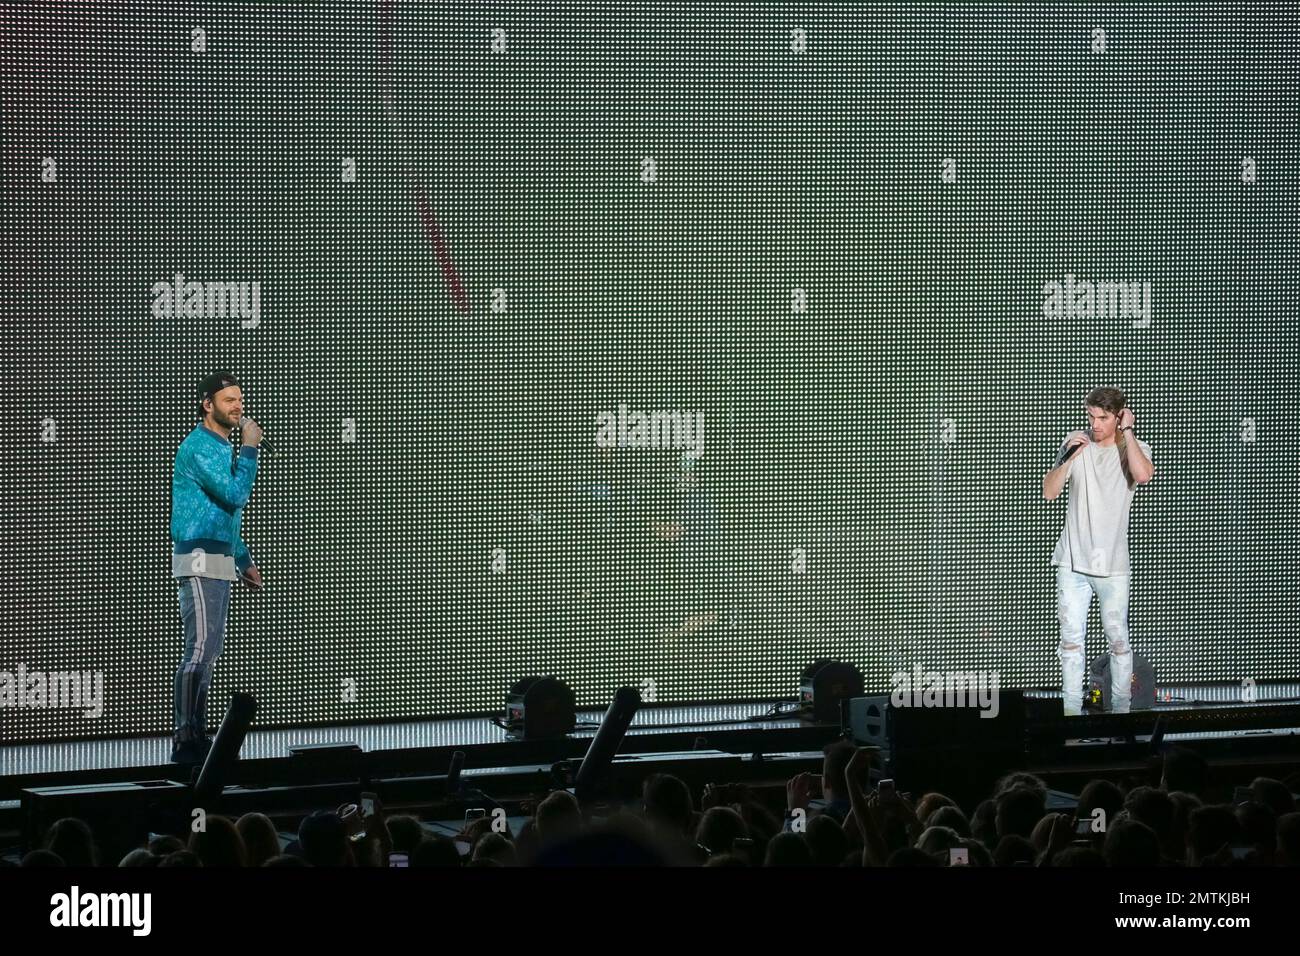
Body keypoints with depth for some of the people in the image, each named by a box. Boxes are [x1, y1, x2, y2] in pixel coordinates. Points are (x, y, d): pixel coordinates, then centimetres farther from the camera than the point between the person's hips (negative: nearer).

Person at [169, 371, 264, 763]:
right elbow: (236, 495, -20)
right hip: (199, 560, -10)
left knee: (209, 652, 11)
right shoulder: (199, 447, -12)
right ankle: (185, 739, -14)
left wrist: (244, 562, 28)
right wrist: (249, 448, -13)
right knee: (199, 649, -14)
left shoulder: (221, 447, 20)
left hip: (218, 562, 10)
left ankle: (196, 738, 14)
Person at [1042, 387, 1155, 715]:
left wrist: (1127, 432, -17)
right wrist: (1069, 458, -14)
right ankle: (1072, 710, 9)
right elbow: (1049, 491, 1)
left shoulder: (1134, 448, -3)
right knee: (1071, 638, 3)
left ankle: (1122, 709, 11)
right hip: (1072, 561, 2)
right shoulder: (1076, 443, 3)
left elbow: (1143, 475, -27)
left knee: (1118, 639, 2)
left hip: (1112, 564, -2)